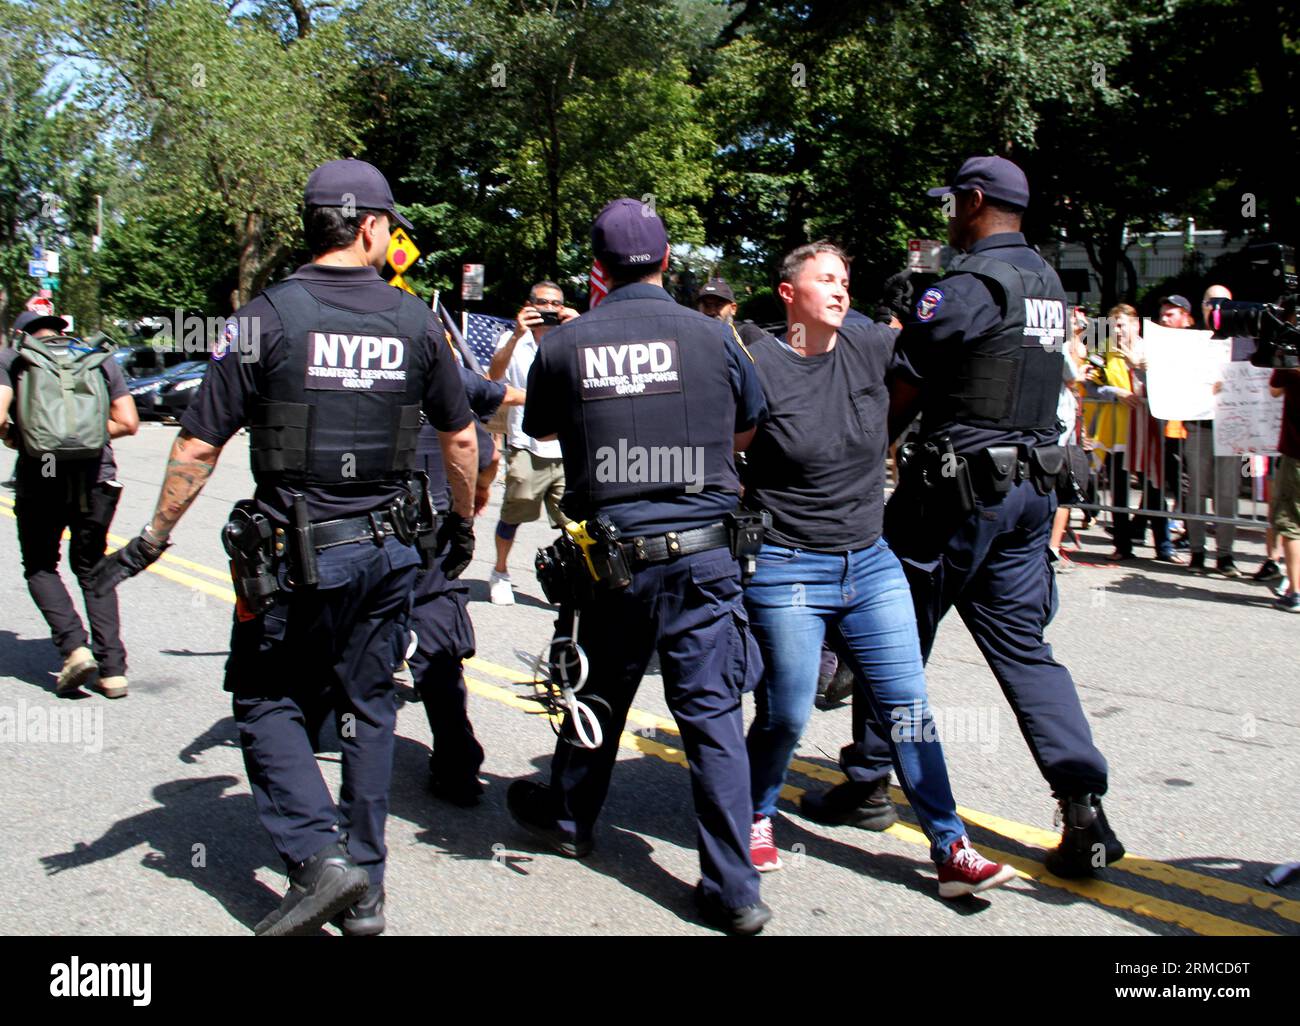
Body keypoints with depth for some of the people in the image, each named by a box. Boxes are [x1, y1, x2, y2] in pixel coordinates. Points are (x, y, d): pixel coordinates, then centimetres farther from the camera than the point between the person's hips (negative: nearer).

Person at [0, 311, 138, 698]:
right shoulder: (100, 359, 14)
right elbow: (128, 423, 9)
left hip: (40, 478, -2)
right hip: (97, 477, 3)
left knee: (40, 567, 16)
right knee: (92, 568, 15)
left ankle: (74, 645, -5)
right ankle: (112, 668, 6)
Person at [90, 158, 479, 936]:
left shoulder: (269, 317, -8)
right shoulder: (415, 320, 1)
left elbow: (199, 445, -8)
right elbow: (461, 438, 8)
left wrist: (154, 539, 3)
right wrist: (463, 524, 23)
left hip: (292, 556, -3)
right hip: (389, 550, 4)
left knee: (271, 703, 12)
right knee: (368, 709, 13)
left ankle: (319, 855, -4)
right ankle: (365, 892, 19)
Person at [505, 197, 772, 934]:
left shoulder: (566, 345, -3)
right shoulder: (712, 335, -2)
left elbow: (540, 429, 15)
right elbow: (752, 428, 14)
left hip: (610, 554, 1)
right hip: (703, 551, 0)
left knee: (599, 695, 20)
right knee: (712, 712, 3)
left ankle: (569, 819, 43)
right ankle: (734, 890, 5)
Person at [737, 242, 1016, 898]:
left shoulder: (871, 348, 3)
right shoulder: (757, 366, -10)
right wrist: (749, 511, -7)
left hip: (871, 564, 4)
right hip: (787, 571, -4)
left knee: (907, 706, 5)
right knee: (785, 714, 3)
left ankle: (951, 850, 12)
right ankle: (756, 817, 30)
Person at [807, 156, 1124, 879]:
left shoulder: (966, 285, -13)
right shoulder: (1049, 283, 14)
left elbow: (903, 393, -10)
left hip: (962, 486, -8)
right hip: (1032, 485, 8)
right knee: (1023, 646, 9)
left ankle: (866, 779, 19)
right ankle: (1085, 806, 2)